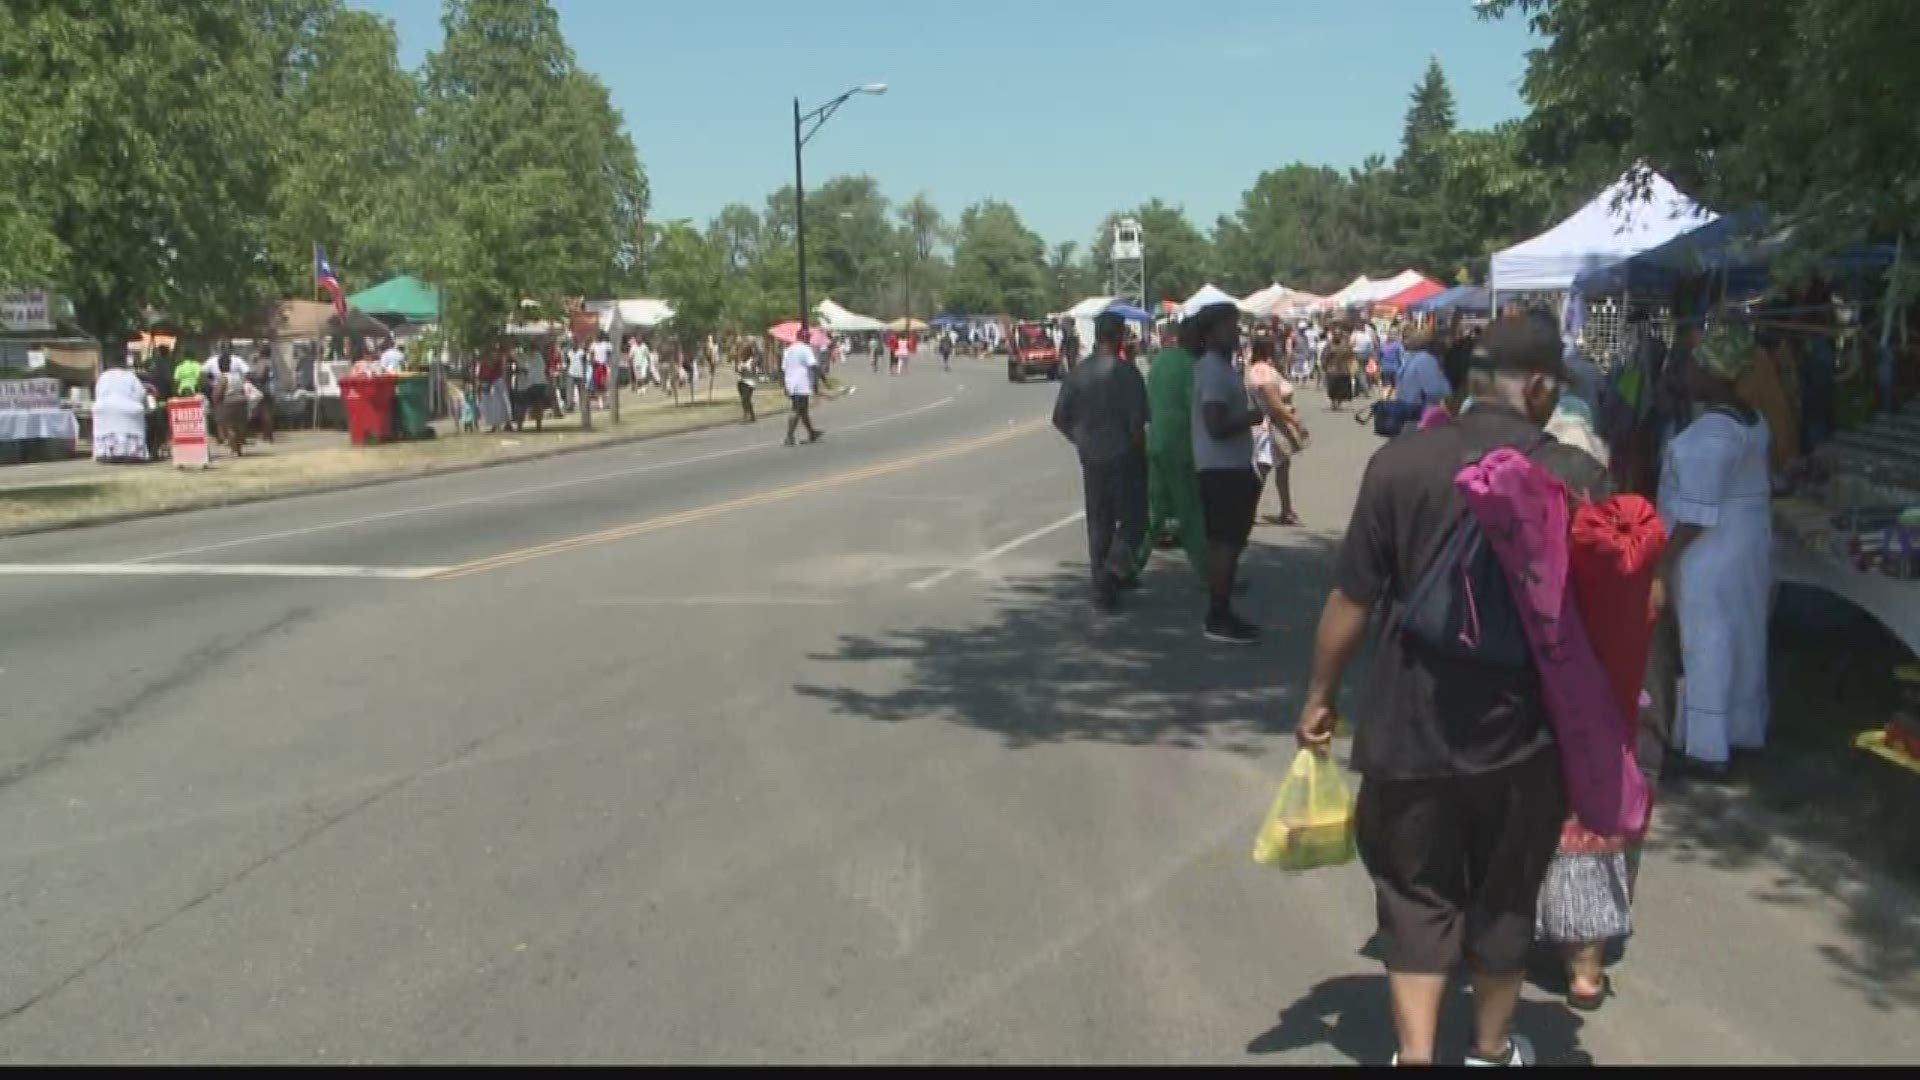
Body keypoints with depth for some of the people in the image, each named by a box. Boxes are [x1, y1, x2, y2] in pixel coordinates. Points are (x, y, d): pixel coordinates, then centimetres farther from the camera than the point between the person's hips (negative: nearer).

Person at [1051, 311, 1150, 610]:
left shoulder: (1077, 372, 2)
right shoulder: (1126, 372, -14)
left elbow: (1060, 417, 7)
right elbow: (1137, 420, -16)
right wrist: (1140, 449, -3)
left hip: (1091, 458, 5)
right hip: (1123, 455, -5)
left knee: (1098, 522, 13)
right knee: (1133, 518, 8)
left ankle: (1102, 586, 18)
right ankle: (1116, 568, -14)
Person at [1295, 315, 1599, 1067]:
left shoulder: (1400, 461, -10)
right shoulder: (1575, 476, -11)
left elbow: (1352, 596, -7)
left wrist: (1319, 695, 6)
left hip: (1409, 725, 0)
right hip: (1522, 730, 0)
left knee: (1416, 894, 15)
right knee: (1504, 896, 20)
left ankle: (1415, 1053, 11)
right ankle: (1492, 1049, 37)